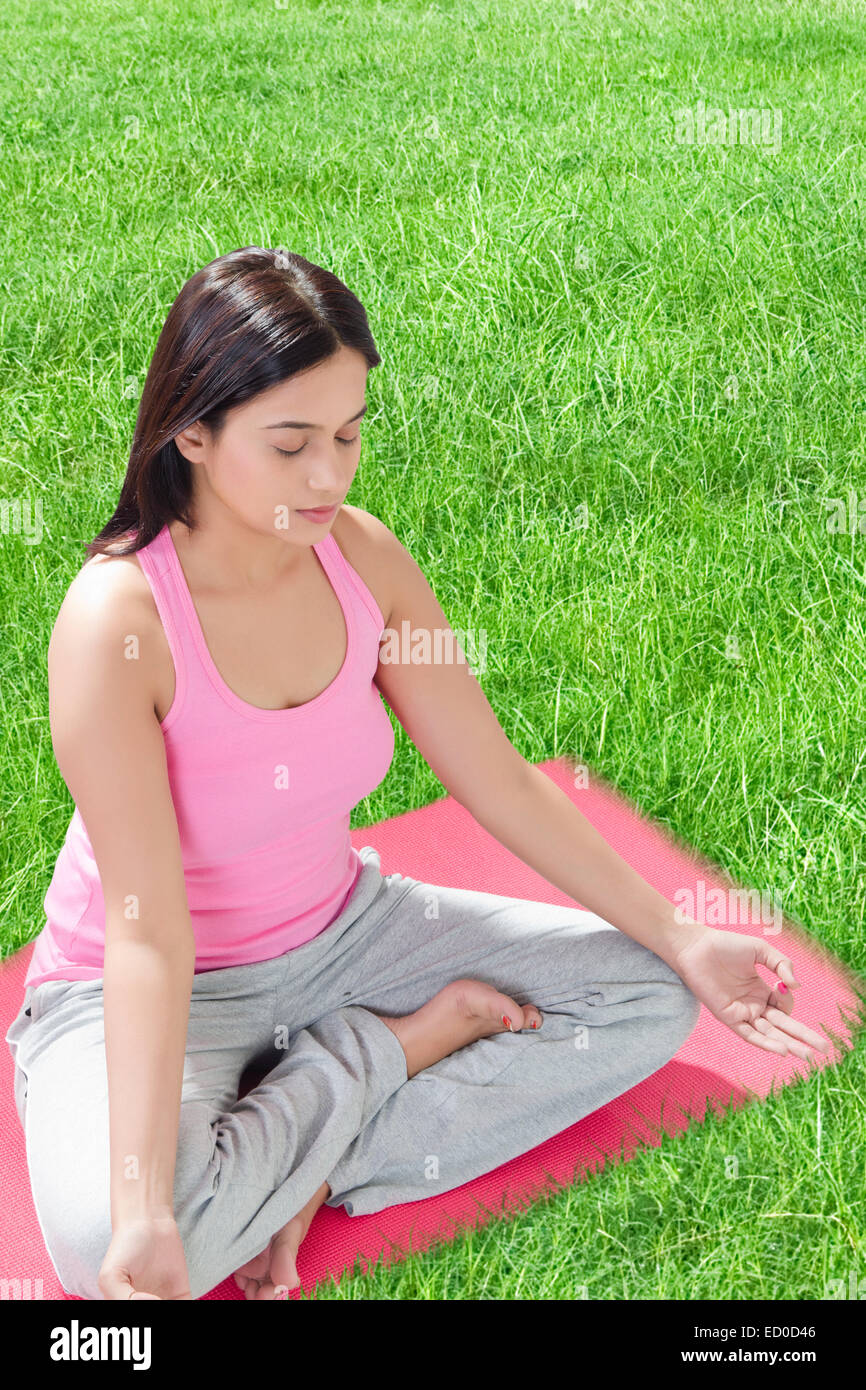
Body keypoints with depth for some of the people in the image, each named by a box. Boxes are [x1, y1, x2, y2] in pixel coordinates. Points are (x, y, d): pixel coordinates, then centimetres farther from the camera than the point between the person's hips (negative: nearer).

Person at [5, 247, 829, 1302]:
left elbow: (501, 783, -3)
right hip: (156, 990, -5)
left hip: (339, 932, 6)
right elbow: (147, 932, -29)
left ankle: (313, 1171, -11)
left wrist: (682, 943, -4)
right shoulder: (118, 616, -28)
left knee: (647, 996, -2)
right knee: (105, 1239, -35)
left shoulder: (362, 555, -10)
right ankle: (407, 1041, -9)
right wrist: (144, 1212, -36)